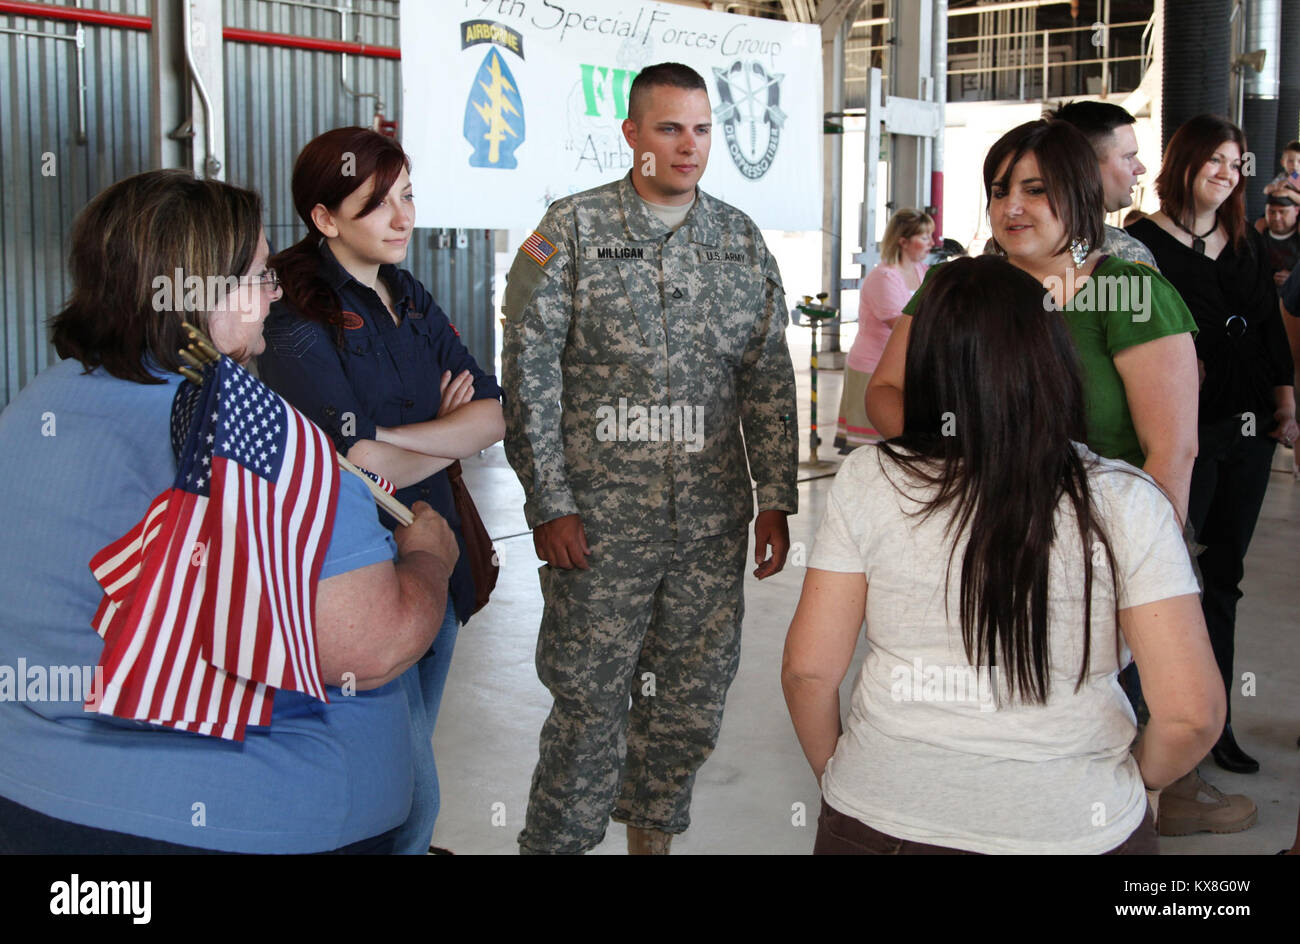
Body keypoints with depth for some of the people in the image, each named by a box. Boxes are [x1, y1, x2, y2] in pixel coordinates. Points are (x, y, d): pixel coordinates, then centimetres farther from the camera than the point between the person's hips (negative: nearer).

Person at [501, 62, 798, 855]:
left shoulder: (742, 241, 9)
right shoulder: (571, 230, -2)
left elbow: (771, 379, 12)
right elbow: (528, 374, -5)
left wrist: (776, 499, 7)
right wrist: (548, 504, -9)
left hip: (712, 524, 4)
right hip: (599, 522, -4)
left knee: (695, 696, 11)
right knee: (589, 699, 2)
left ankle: (654, 833, 30)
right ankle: (558, 840, 20)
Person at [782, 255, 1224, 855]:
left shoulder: (868, 480, -9)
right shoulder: (1125, 503, -11)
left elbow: (808, 670, -8)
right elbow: (1191, 712, -13)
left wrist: (835, 775, 10)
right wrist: (1141, 783, 7)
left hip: (879, 821, 0)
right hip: (1073, 827, 0)